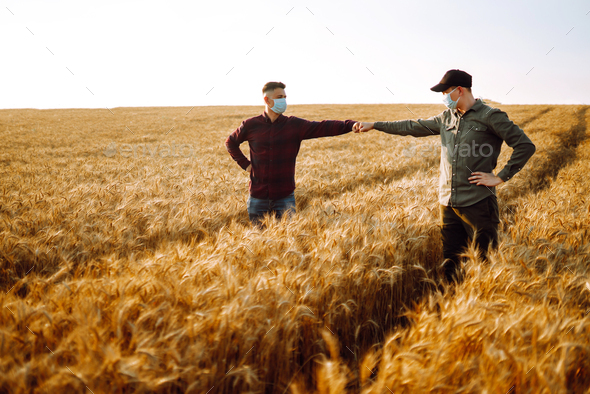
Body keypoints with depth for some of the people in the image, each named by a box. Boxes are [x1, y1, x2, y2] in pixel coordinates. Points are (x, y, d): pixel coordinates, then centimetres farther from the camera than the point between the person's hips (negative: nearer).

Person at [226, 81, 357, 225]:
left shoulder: (295, 125, -2)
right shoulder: (251, 125, 0)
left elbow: (323, 127, -13)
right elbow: (231, 143, 17)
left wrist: (350, 125, -27)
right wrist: (244, 163, 5)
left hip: (285, 196, 0)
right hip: (258, 197, 0)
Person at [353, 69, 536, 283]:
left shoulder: (490, 116, -5)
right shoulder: (446, 118, 14)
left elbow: (525, 146, -7)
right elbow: (414, 127, 22)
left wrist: (500, 177, -9)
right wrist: (374, 125, 22)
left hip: (477, 202, -6)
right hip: (448, 202, 6)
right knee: (451, 261, 11)